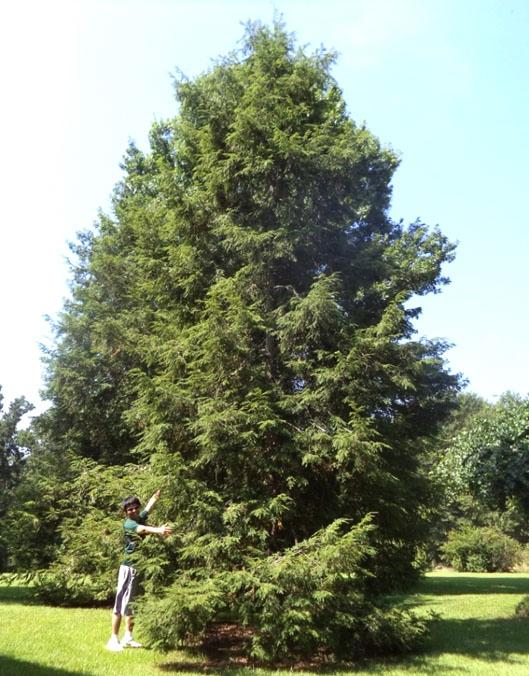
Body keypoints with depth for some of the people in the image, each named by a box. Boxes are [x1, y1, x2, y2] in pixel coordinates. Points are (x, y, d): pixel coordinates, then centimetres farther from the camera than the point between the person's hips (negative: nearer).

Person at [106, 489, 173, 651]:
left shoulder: (141, 517, 6)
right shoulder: (128, 523, -15)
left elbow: (151, 503, 14)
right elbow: (142, 529, -35)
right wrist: (159, 530, -51)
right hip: (129, 567, -7)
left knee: (133, 603, 14)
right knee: (121, 603, -1)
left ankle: (128, 637, 24)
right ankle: (114, 639, 6)